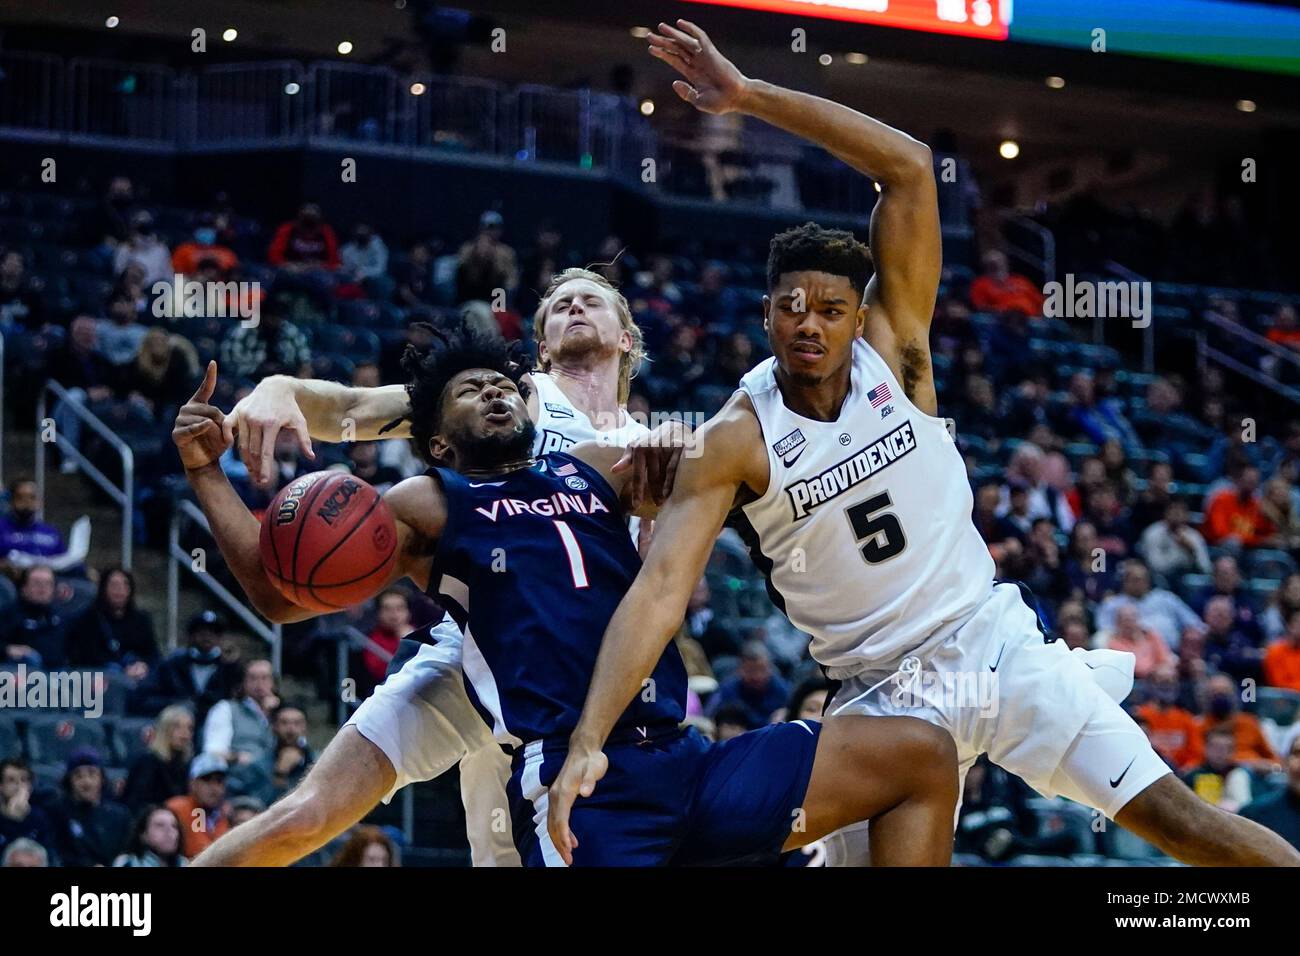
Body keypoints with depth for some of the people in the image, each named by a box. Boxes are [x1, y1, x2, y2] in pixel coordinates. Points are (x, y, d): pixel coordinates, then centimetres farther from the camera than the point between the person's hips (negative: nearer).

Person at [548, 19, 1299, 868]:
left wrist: (750, 95, -22)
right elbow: (660, 591, -21)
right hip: (882, 696, -1)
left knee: (1173, 814, -4)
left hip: (994, 640, 1)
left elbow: (909, 165, -14)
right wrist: (588, 745, -34)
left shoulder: (893, 347, -6)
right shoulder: (735, 445, -11)